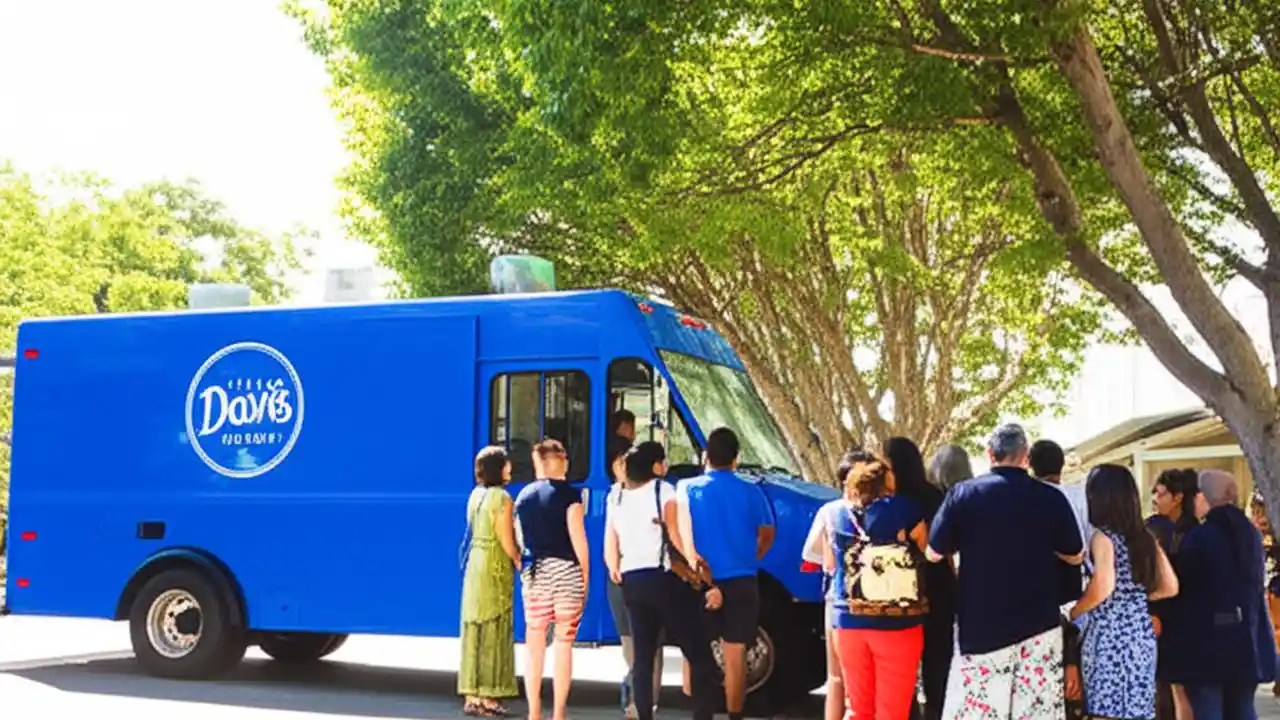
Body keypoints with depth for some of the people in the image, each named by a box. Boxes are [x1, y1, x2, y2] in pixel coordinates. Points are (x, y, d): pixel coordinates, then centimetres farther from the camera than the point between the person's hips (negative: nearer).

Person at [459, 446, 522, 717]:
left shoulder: (476, 494, 11)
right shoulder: (502, 497, -13)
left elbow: (477, 530, 11)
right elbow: (506, 541, -15)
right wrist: (520, 563, 0)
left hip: (474, 563, 8)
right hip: (495, 567, -8)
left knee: (474, 630, 10)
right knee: (493, 632, -2)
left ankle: (472, 696, 14)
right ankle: (487, 698, 1)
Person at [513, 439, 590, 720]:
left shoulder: (524, 494, 8)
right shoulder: (568, 493, -5)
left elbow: (522, 536, 9)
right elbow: (577, 536, -9)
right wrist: (585, 571, -2)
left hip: (534, 572, 4)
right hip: (566, 570, -4)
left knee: (535, 646, 8)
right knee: (564, 645, 2)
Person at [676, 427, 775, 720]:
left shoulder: (688, 488, 2)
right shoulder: (751, 493, 2)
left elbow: (681, 521, -14)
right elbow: (767, 534, 9)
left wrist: (691, 555, -20)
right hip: (741, 581, 0)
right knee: (735, 654, 5)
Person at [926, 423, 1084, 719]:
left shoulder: (962, 494, -5)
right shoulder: (1051, 498, -2)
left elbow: (935, 553, 2)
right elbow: (1075, 556, 10)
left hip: (982, 627, -1)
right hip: (1040, 624, 2)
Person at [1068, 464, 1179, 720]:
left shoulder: (1102, 536, -9)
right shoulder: (1145, 537, 10)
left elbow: (1102, 588, -23)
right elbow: (1170, 587, 14)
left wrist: (1071, 613, -9)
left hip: (1109, 637, -7)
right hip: (1142, 635, 7)